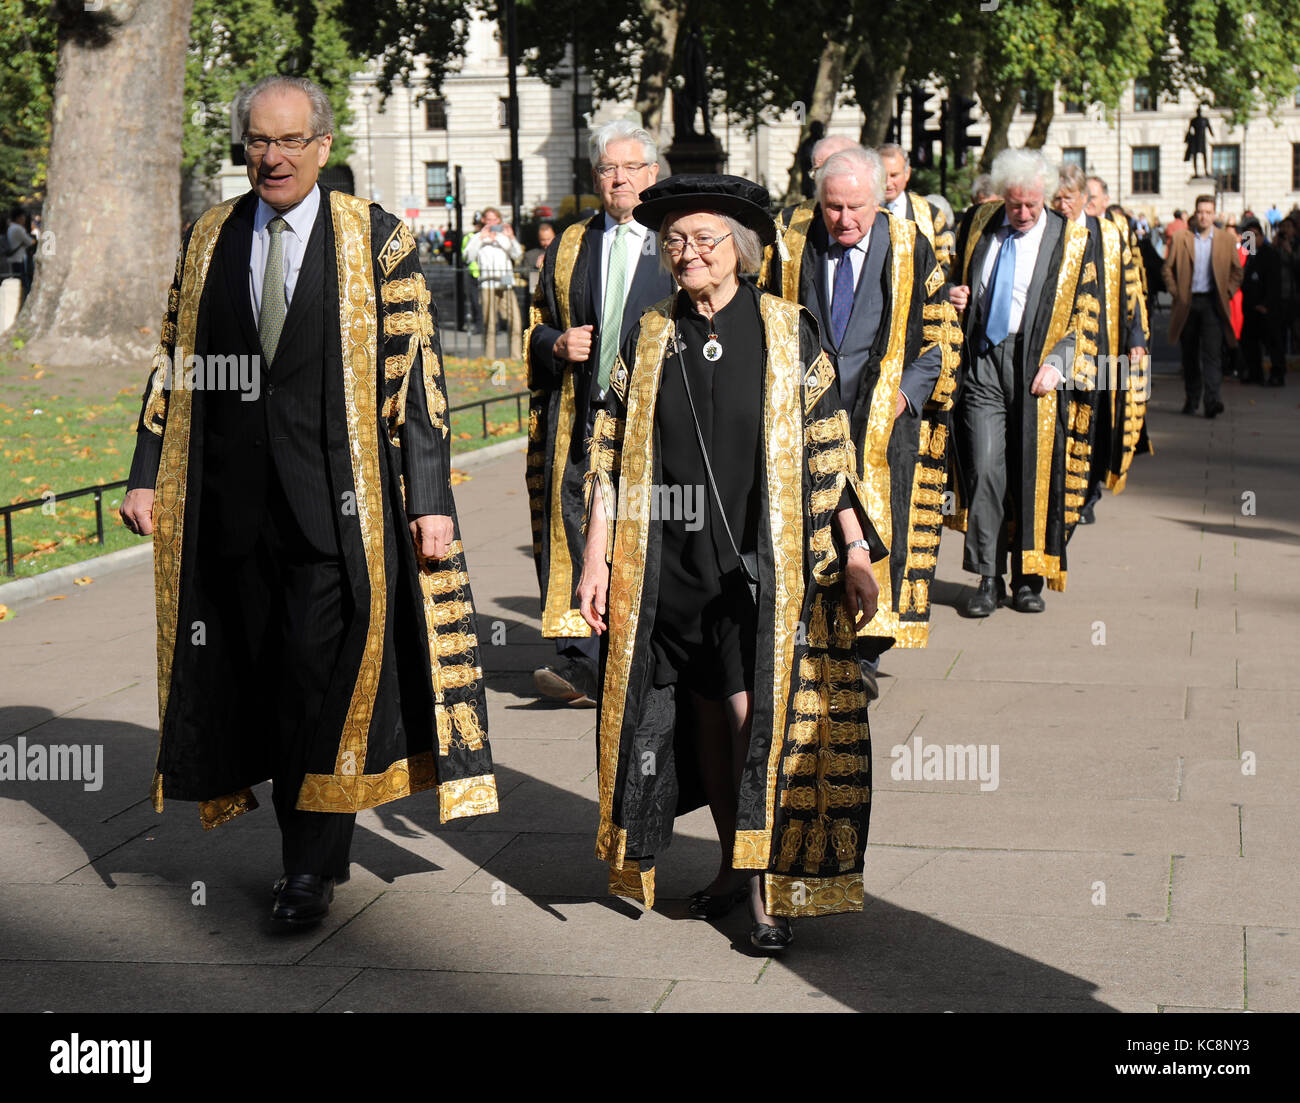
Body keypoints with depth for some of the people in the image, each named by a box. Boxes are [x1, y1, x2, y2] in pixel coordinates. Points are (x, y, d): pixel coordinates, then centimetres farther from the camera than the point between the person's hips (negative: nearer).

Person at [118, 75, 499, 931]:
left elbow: (414, 373, -4)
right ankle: (317, 849, 23)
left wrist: (430, 500, -9)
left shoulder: (377, 240, -1)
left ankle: (313, 867, 7)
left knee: (320, 678, -6)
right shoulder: (209, 241, 11)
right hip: (234, 500, 4)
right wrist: (147, 475, 8)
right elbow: (175, 363, 15)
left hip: (338, 501, -4)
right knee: (263, 675, 8)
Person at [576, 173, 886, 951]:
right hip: (672, 564, 3)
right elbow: (612, 455, 8)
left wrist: (857, 553, -3)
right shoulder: (649, 340, 7)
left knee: (759, 712, -11)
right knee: (705, 717, 11)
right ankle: (734, 866, 27)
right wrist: (596, 559, 4)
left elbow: (830, 450, 0)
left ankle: (769, 885, 0)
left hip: (765, 562, -3)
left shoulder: (787, 333, -1)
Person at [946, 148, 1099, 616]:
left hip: (1036, 366, -1)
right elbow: (960, 279, 23)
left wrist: (1057, 364, -10)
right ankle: (988, 579, -2)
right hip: (982, 361, 1)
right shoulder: (977, 224, 9)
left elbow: (1084, 314, 2)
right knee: (984, 469, -8)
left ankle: (1027, 579, 14)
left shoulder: (1070, 240, 2)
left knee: (1032, 474, 2)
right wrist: (956, 298, 0)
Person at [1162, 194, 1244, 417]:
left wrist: (1227, 294, 2)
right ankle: (1191, 398, 20)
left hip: (1212, 303, -1)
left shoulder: (1226, 240, 7)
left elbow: (1237, 271, 13)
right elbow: (1168, 268, 8)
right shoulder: (1181, 238, 6)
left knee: (1212, 353, -12)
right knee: (1189, 354, 7)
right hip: (1188, 303, 1)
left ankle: (1211, 400, -18)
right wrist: (1176, 293, -1)